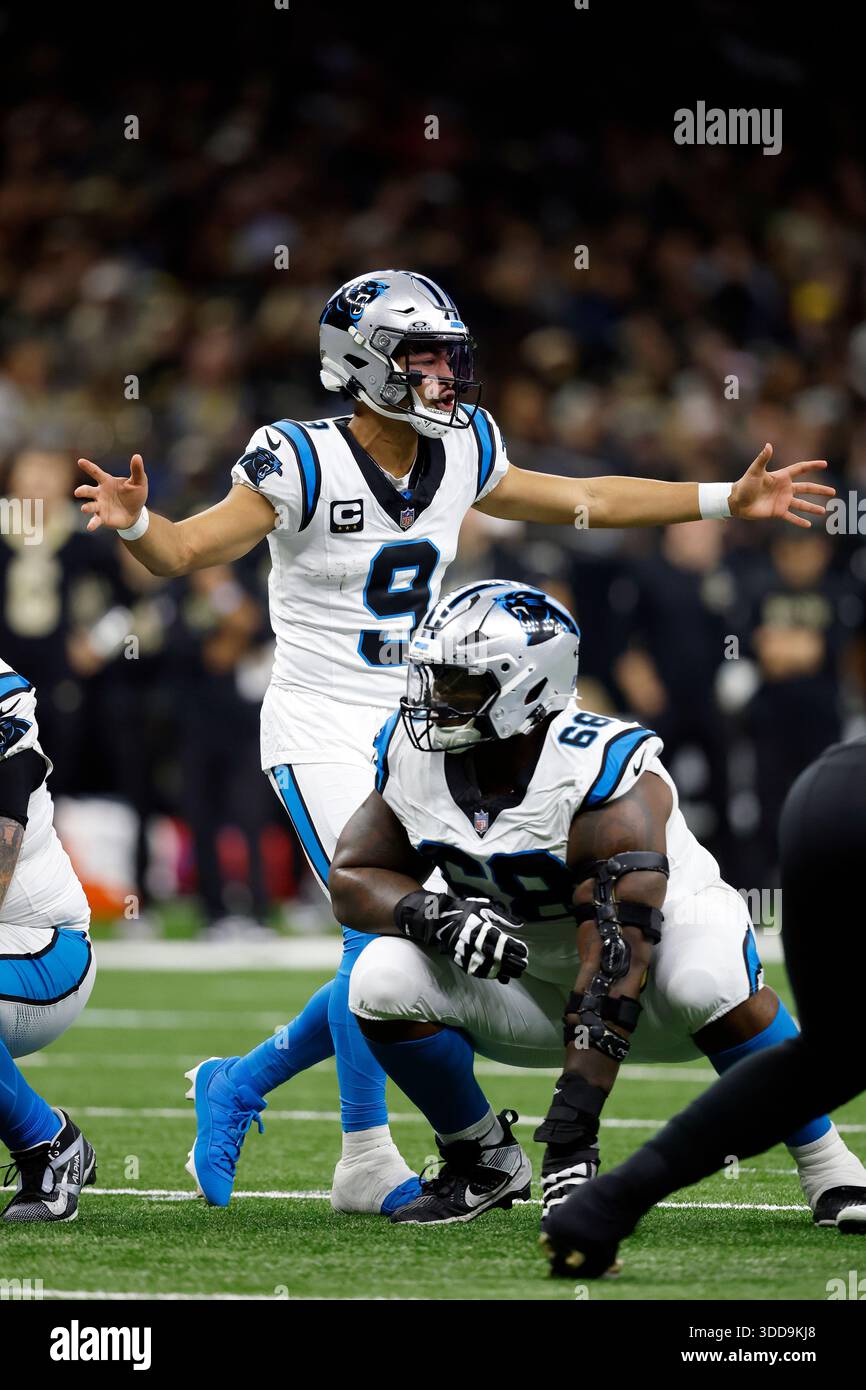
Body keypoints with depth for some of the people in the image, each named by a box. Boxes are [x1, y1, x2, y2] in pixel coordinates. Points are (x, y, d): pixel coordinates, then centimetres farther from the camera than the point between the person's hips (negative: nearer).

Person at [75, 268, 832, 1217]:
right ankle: (367, 1163, -6)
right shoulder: (305, 464, -15)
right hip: (321, 736, -6)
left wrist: (728, 500, 15)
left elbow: (583, 501, 15)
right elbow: (184, 552, -15)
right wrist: (135, 521, -38)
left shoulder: (459, 455, 2)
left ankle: (239, 1083, 25)